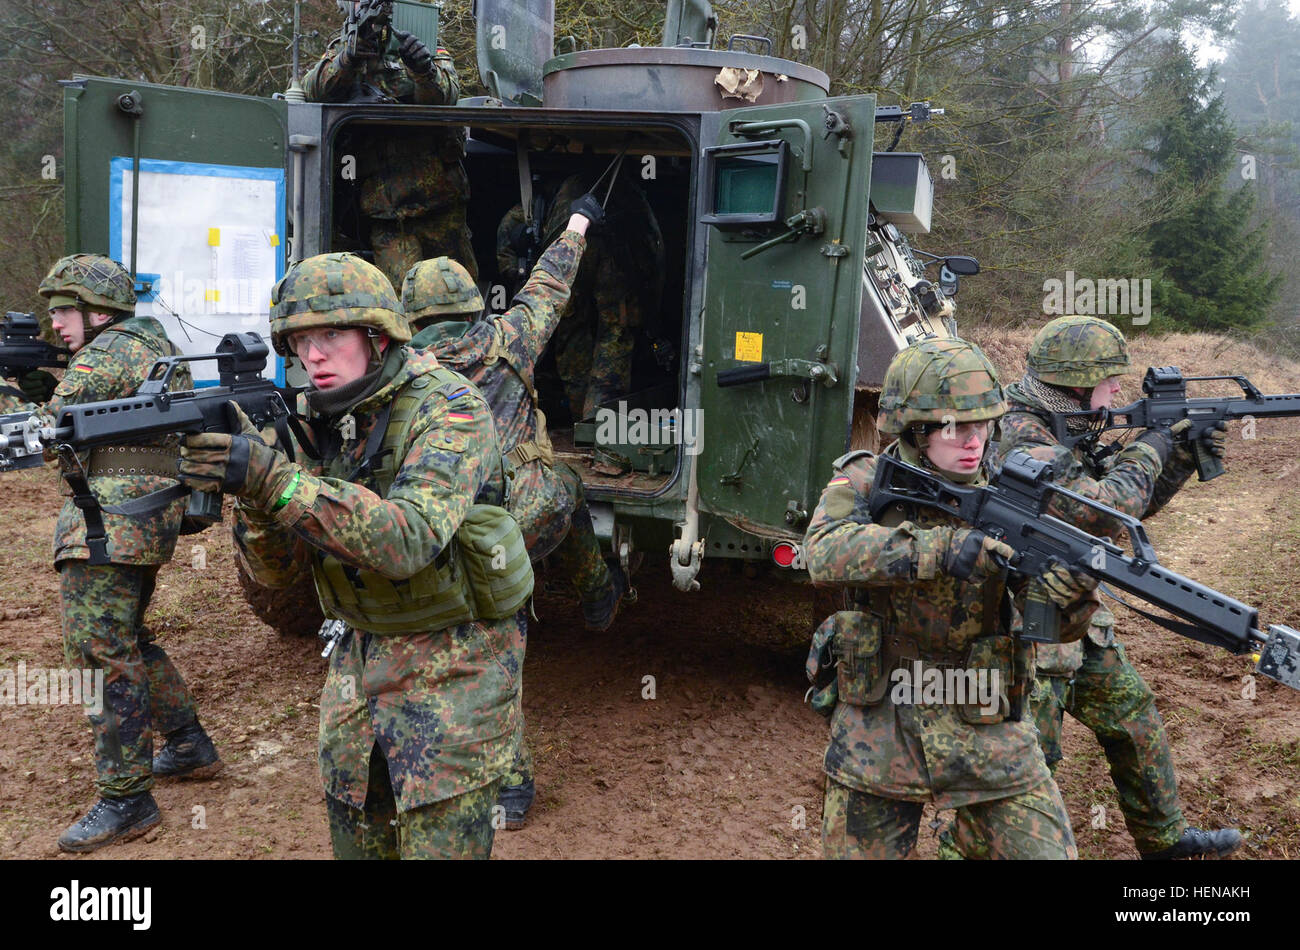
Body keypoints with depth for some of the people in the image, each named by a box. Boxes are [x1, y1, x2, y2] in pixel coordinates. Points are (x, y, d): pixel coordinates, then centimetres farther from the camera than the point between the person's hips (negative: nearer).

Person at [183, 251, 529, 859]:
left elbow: (408, 540, -34)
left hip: (454, 660, -6)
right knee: (354, 834, 15)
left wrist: (277, 478, -40)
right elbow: (277, 570, -2)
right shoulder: (316, 423, 2)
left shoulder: (448, 408, -19)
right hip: (363, 652, 6)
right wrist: (251, 494, -23)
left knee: (440, 837, -1)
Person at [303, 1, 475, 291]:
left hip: (440, 200, 1)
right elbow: (315, 90, -7)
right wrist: (347, 60, -28)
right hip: (385, 210, 0)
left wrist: (424, 68, -35)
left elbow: (445, 93, -11)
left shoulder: (410, 46, 9)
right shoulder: (339, 52, 13)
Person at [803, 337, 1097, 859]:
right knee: (859, 852, 10)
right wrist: (941, 548, -37)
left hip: (987, 729, 1)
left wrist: (1073, 593, -31)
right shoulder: (866, 482, -7)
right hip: (879, 729, -1)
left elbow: (1055, 623, -7)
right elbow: (825, 552, -28)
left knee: (1048, 850, 1)